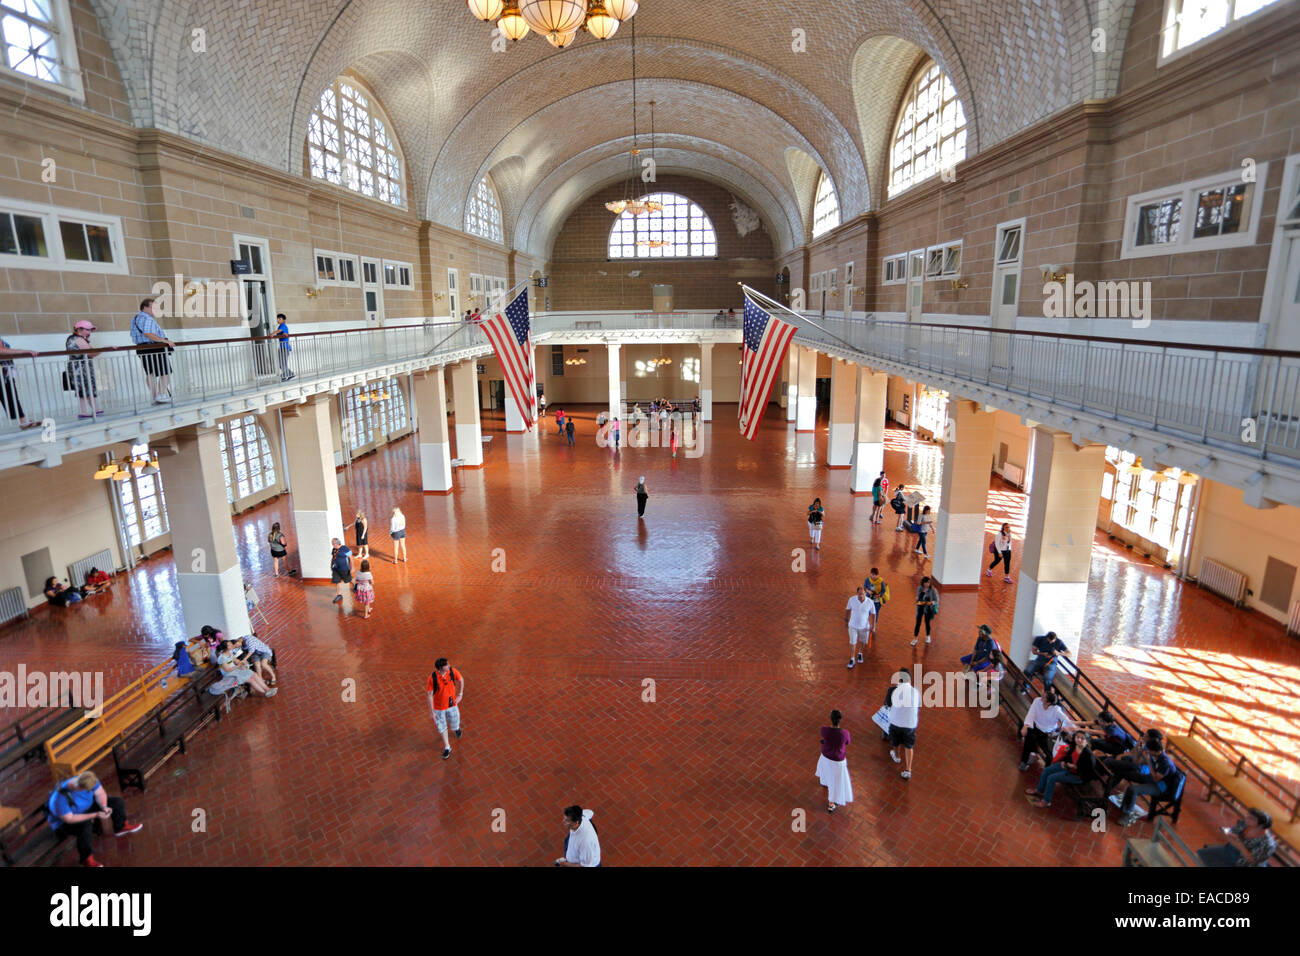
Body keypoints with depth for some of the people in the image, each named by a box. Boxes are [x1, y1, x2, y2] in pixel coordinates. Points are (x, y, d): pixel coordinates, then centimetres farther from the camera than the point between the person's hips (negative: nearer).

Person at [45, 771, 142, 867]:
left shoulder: (89, 780, -25)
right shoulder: (60, 797, -39)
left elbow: (100, 793, -9)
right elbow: (69, 819, -32)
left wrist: (104, 807, -27)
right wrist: (95, 815, -32)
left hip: (87, 807, 6)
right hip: (65, 822, -6)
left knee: (118, 802, -3)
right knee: (86, 826, -38)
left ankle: (121, 827, 23)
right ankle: (87, 858, -19)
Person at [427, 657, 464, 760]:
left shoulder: (452, 671, -22)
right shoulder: (432, 678, -28)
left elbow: (461, 680, 0)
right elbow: (430, 695, -17)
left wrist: (460, 694, 1)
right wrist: (431, 712, -12)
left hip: (452, 704, 1)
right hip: (438, 707, -1)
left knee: (454, 726, 15)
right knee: (442, 727, 16)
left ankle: (456, 728, 53)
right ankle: (447, 747, 39)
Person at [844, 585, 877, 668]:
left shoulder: (870, 602, -23)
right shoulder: (852, 599, -21)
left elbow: (873, 614, -8)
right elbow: (848, 609, -3)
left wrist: (873, 627, -8)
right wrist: (846, 618, 12)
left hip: (864, 626, 1)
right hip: (853, 625, 0)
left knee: (862, 641, 22)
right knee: (852, 643, 5)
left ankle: (860, 654, 50)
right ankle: (851, 660, 22)